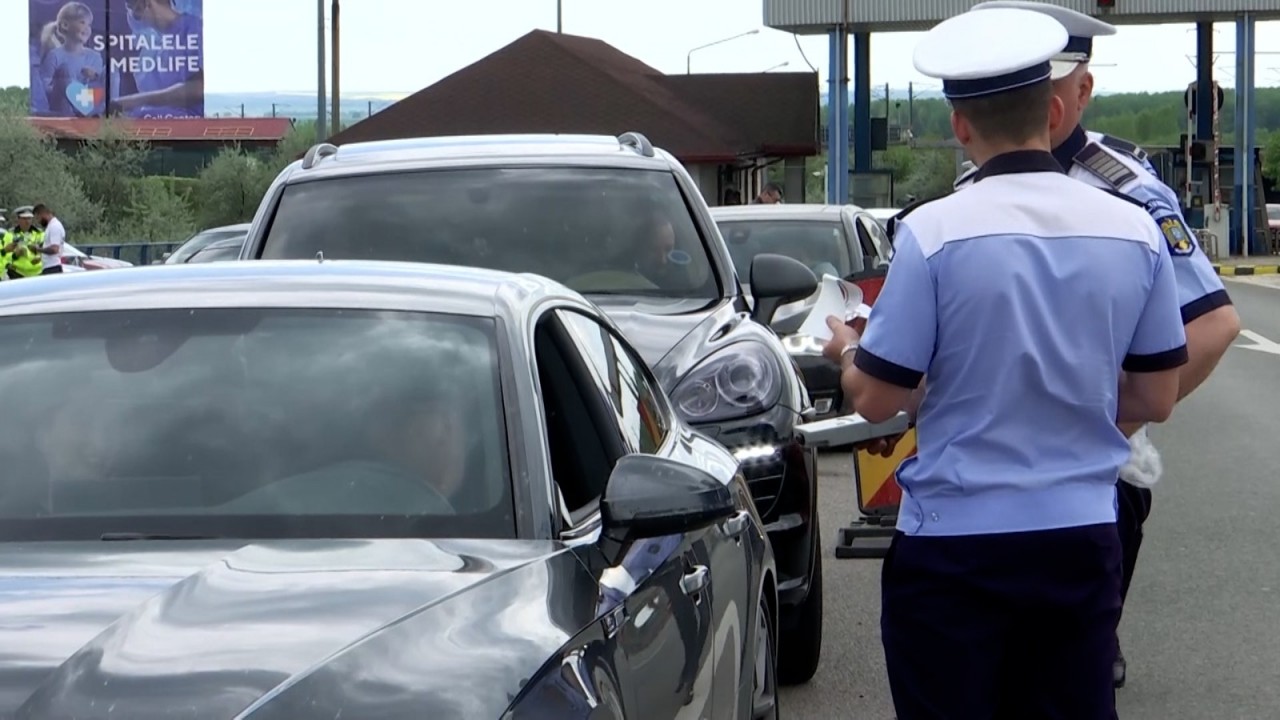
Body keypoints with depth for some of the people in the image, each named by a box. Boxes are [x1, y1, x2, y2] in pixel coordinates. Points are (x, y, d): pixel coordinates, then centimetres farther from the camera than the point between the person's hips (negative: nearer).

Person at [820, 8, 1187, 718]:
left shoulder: (933, 232, -13)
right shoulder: (1135, 231, -1)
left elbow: (876, 399, -8)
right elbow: (1156, 399, 7)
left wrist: (845, 350, 13)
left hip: (954, 543, -3)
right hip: (1083, 539, 4)